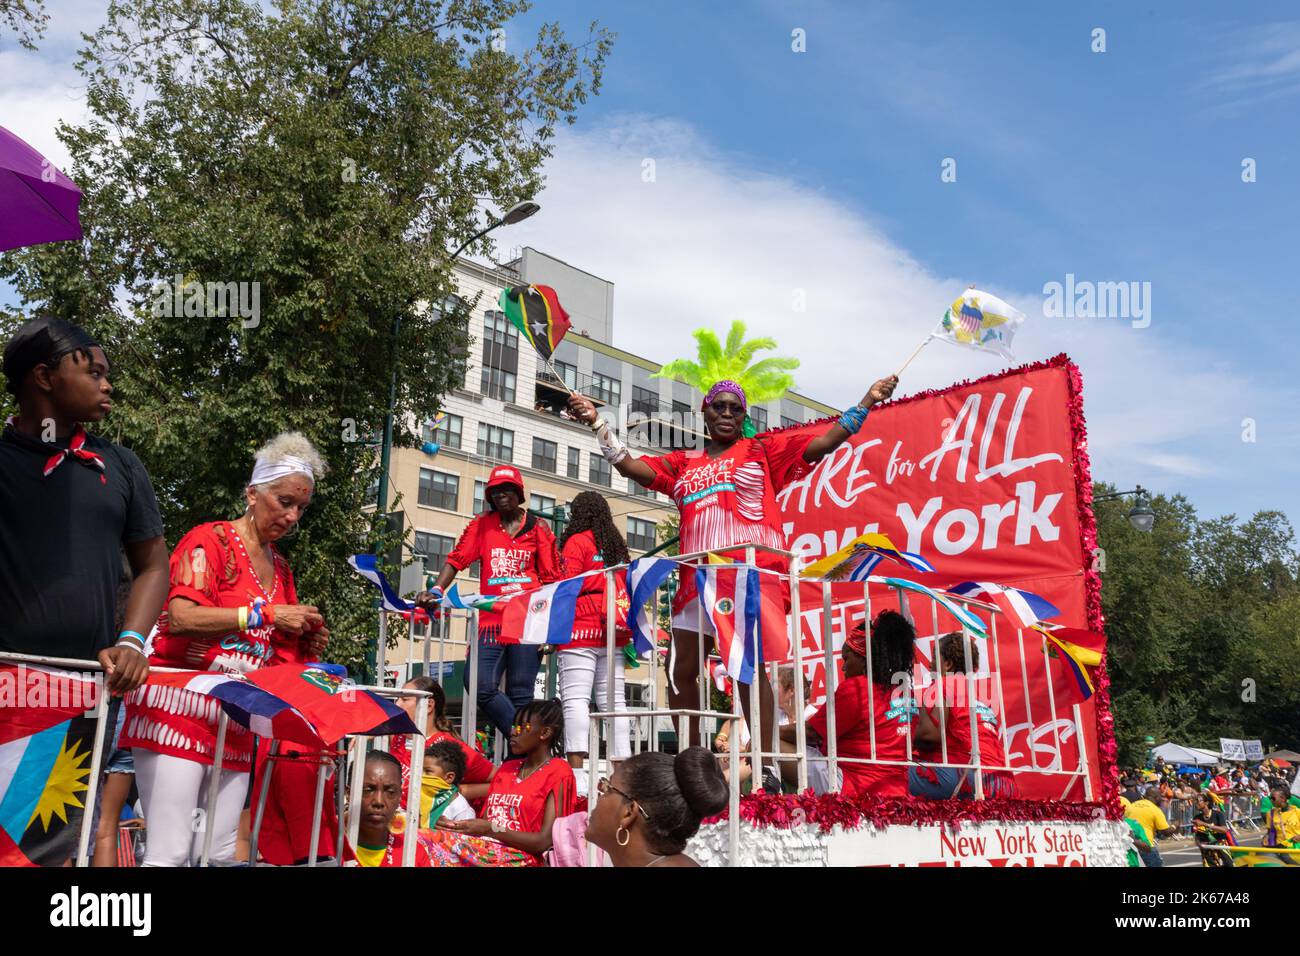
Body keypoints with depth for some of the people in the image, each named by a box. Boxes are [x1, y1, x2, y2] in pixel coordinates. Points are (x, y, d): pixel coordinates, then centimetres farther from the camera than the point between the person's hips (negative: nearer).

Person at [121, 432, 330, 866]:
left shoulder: (280, 566, 16)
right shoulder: (210, 540, -4)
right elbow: (181, 617, -19)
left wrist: (304, 645, 2)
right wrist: (265, 614, -16)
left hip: (236, 718, 7)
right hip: (180, 702, -7)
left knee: (222, 853, 6)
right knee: (171, 852, -10)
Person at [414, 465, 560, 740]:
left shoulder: (538, 527, 8)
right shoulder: (482, 525, 13)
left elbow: (551, 578, 6)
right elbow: (457, 559, 5)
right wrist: (436, 590, -11)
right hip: (491, 621, 2)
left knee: (520, 694, -4)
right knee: (482, 687, -12)